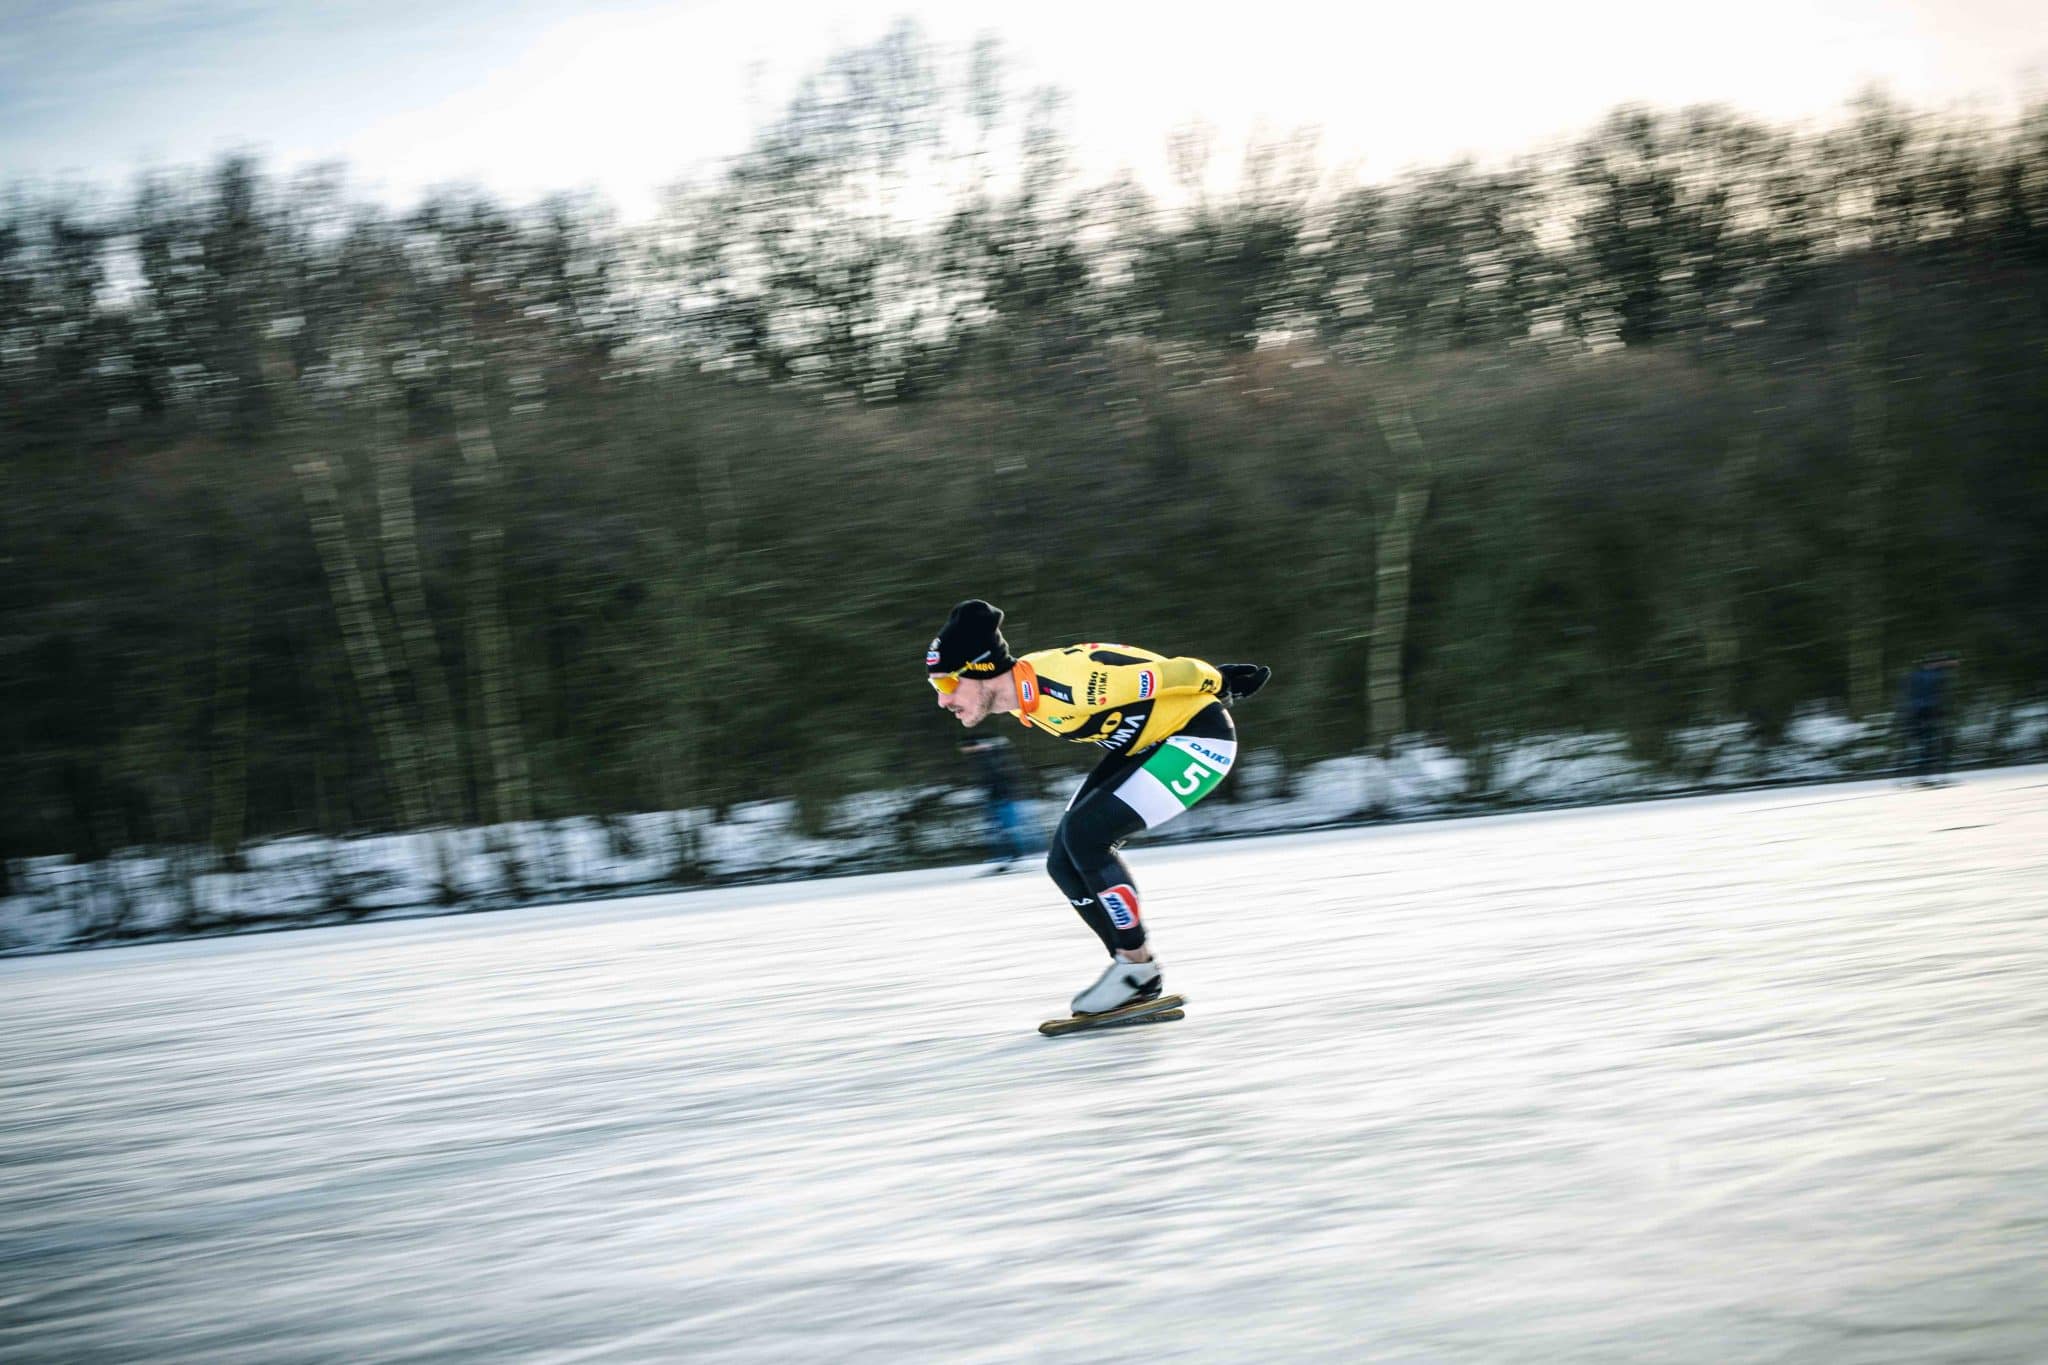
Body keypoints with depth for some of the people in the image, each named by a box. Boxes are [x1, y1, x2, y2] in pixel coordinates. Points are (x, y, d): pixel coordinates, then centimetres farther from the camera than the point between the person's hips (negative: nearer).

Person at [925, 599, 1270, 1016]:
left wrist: (1220, 682, -8)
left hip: (1200, 737, -9)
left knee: (1084, 833, -21)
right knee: (1065, 861, 1)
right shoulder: (1019, 693, -5)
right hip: (1147, 744, 9)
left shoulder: (1062, 686, -34)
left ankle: (1138, 967, -8)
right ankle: (1132, 967, 14)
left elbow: (1164, 675, -24)